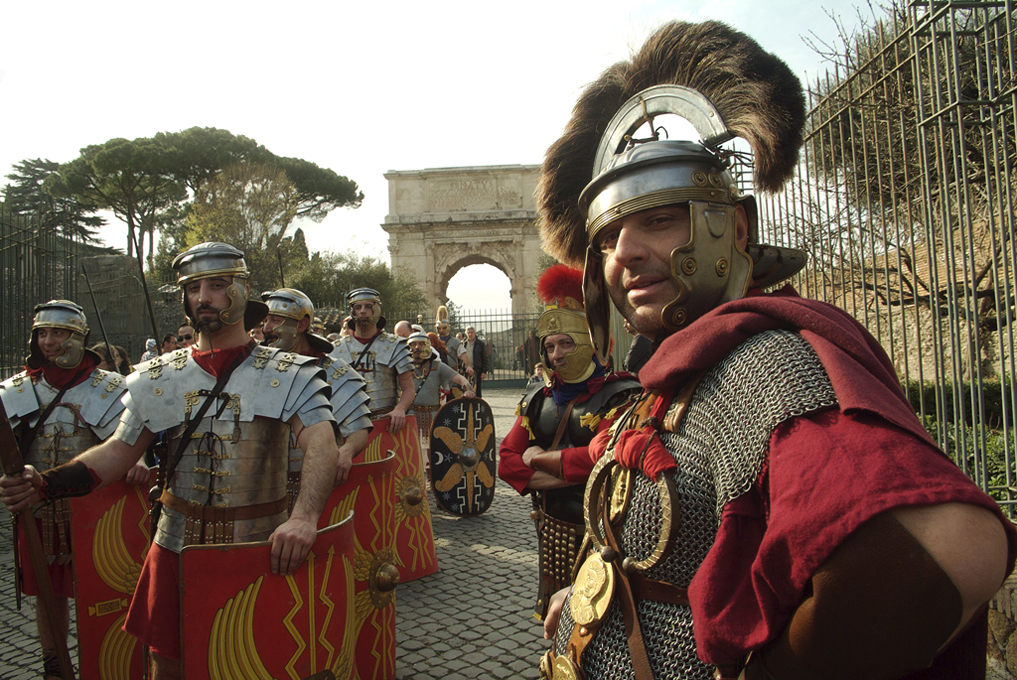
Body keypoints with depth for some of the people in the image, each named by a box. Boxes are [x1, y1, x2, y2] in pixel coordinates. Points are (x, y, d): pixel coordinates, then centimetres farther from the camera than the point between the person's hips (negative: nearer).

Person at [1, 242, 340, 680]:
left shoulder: (287, 375, -8)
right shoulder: (157, 377, 6)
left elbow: (320, 442, -22)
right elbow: (119, 450, 9)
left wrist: (304, 517, -38)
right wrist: (44, 484, -7)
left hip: (259, 548, -3)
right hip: (177, 546, 3)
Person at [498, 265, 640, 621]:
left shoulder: (618, 395, -11)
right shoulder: (538, 398, 7)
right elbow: (507, 461, 2)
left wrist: (539, 458, -13)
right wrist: (566, 474, -14)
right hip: (552, 527, 6)